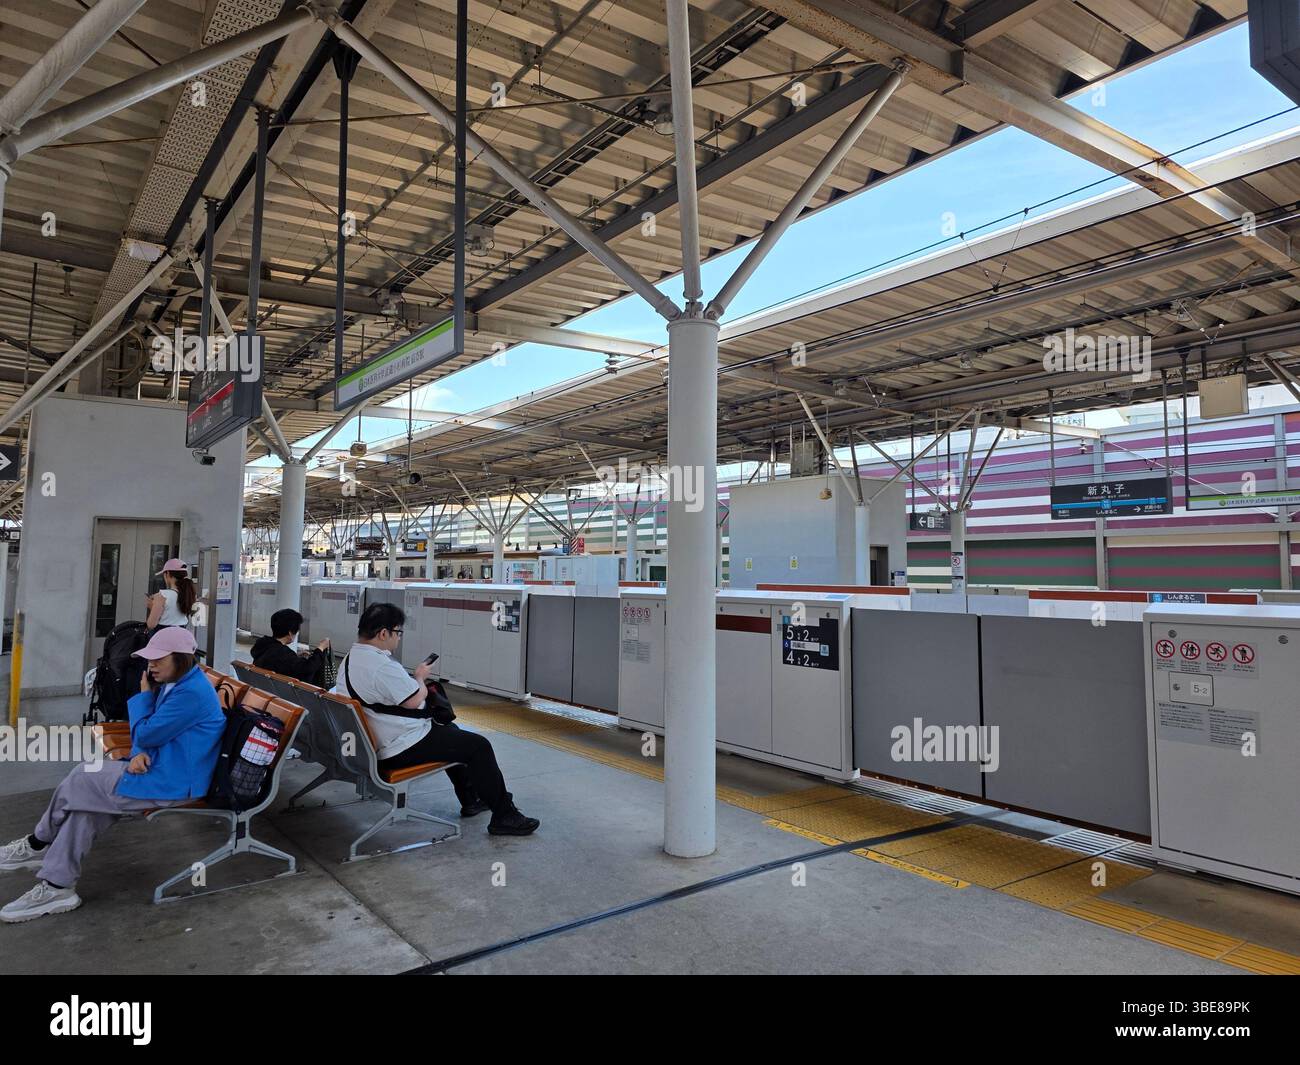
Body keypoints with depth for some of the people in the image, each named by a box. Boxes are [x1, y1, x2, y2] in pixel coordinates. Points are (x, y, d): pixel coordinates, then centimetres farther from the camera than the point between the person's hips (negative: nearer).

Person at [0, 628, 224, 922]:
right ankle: (56, 887, 5)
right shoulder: (175, 683, 9)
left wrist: (144, 695, -6)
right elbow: (149, 735, 14)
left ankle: (38, 845, 16)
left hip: (173, 782, -10)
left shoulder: (192, 693, -25)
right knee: (85, 797, -1)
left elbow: (145, 734, -20)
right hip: (161, 768, 10)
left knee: (79, 782, -6)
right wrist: (139, 754, -8)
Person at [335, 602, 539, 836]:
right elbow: (414, 700, -21)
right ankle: (504, 816, 4)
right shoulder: (383, 666, -28)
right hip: (401, 750, -11)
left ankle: (470, 800, 37)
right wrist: (420, 677, -2)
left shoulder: (349, 659, 7)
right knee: (479, 746, -5)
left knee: (450, 732, 29)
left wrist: (416, 680, 7)